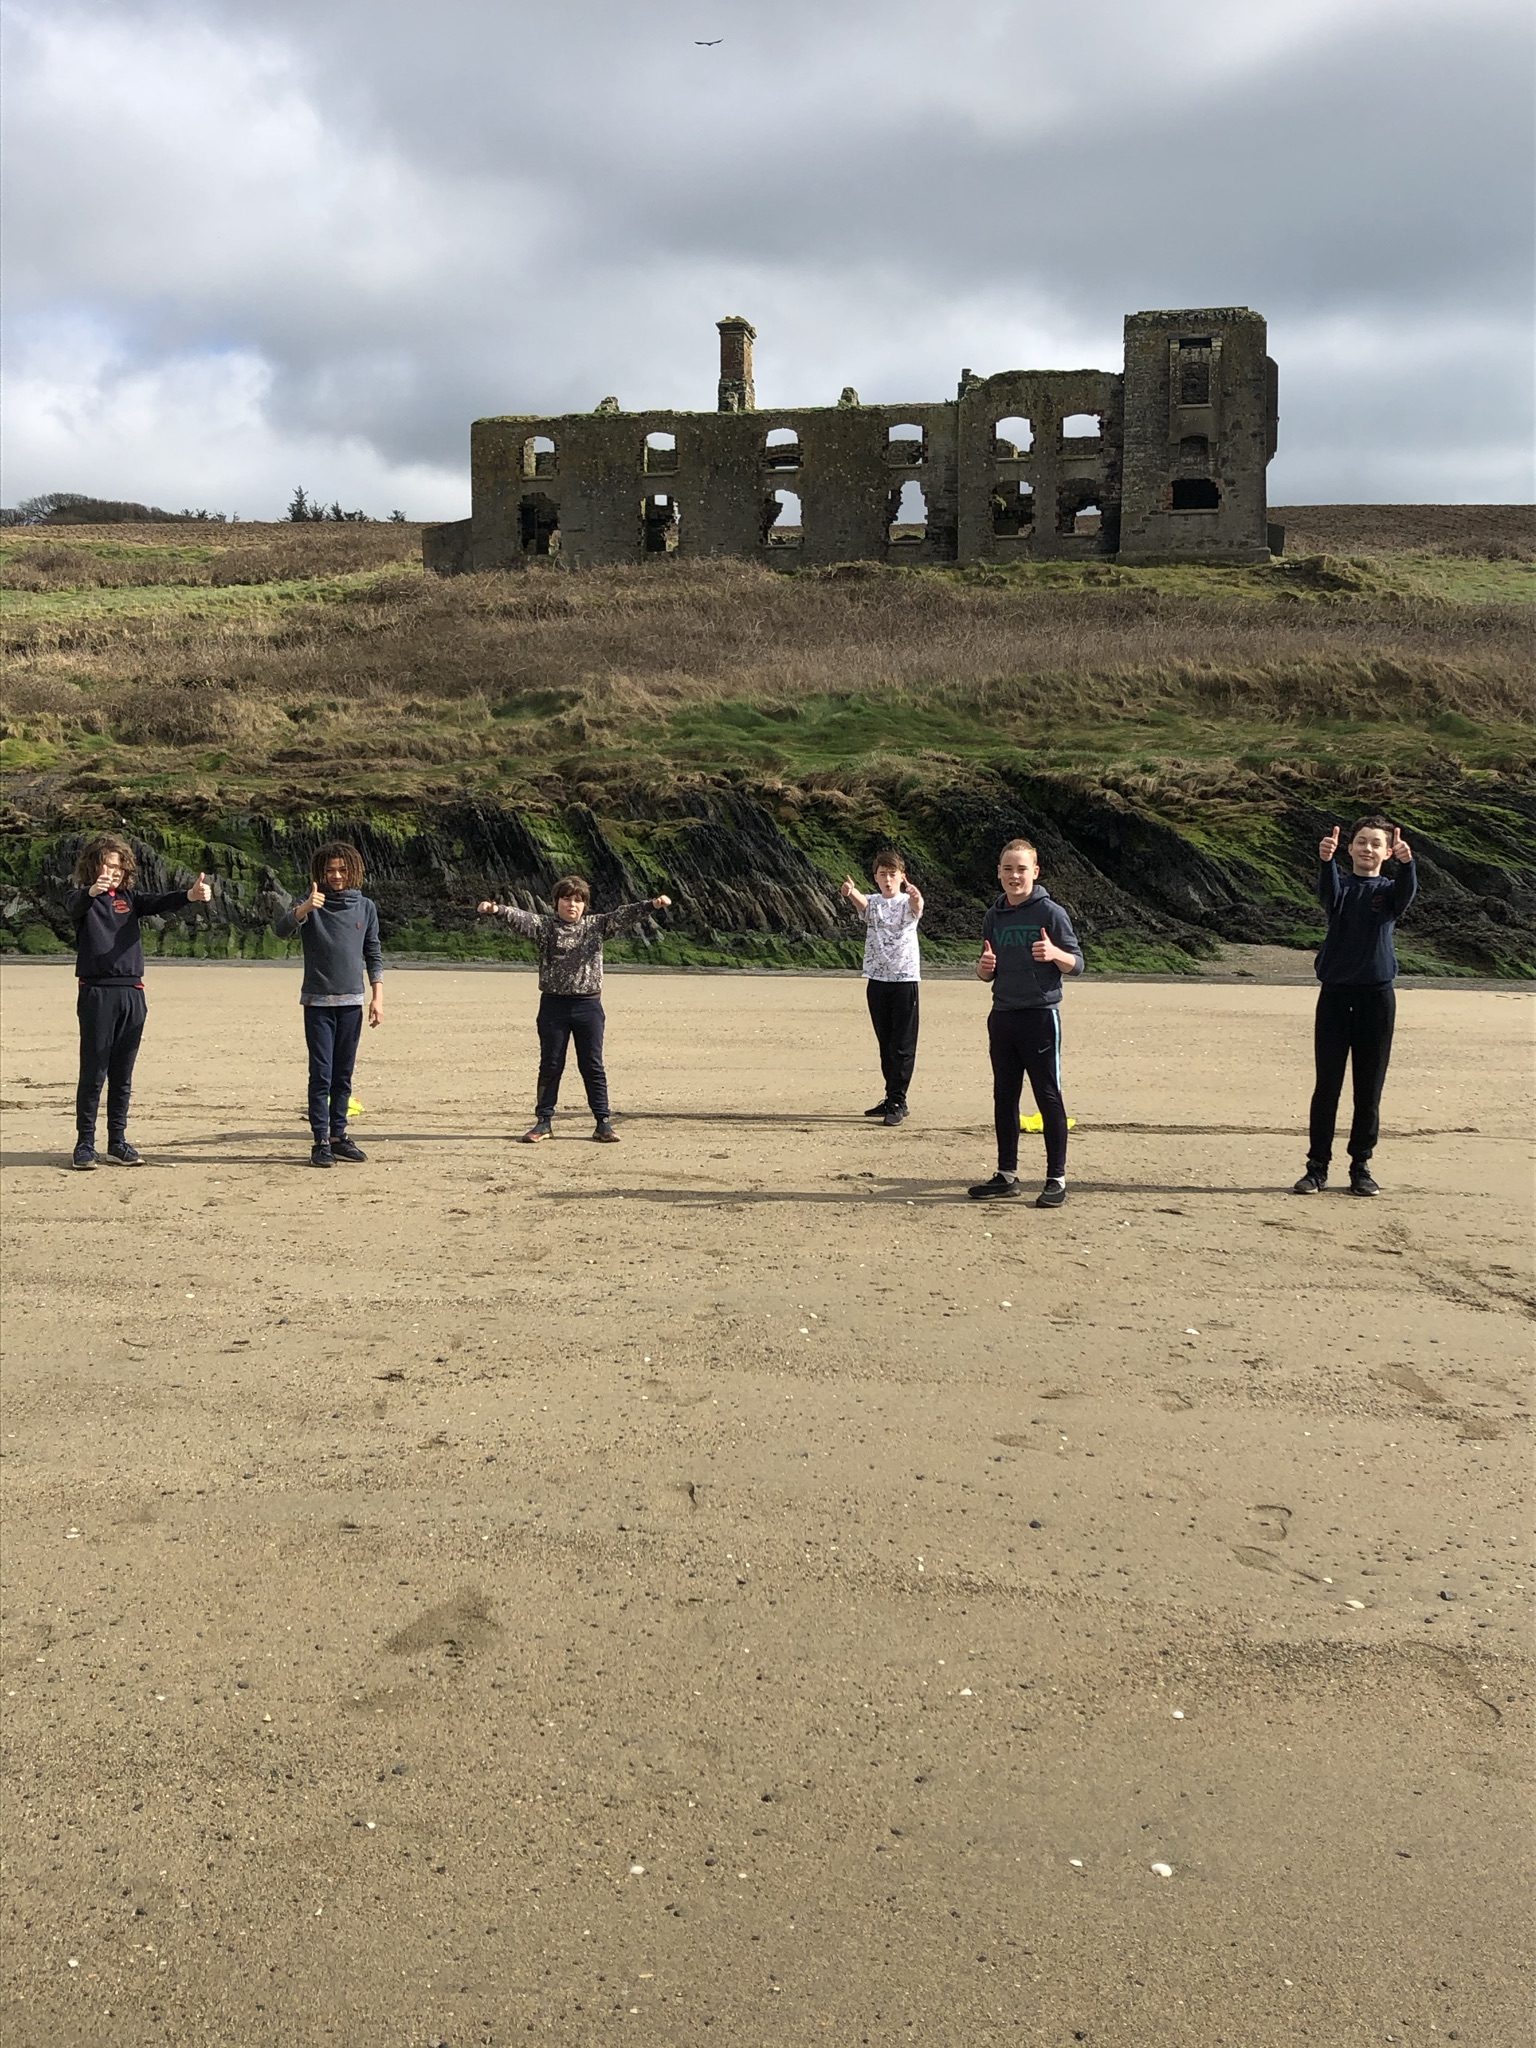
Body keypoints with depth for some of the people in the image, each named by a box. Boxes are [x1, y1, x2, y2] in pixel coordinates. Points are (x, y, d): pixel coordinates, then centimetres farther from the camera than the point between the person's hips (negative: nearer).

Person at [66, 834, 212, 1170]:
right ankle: (84, 1143, 4)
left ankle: (118, 1141, 16)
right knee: (93, 1072, -2)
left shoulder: (130, 897, 13)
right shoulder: (82, 898, 3)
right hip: (96, 993, -4)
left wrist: (190, 895, -27)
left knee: (122, 1074, 9)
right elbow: (75, 905, -21)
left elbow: (160, 902, -5)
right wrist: (92, 892, -46)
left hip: (132, 993, 4)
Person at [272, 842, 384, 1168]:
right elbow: (281, 928, -17)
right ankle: (320, 1141, 0)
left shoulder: (365, 907, 8)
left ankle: (338, 1135, 17)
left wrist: (377, 997, 3)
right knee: (321, 1074, -4)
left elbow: (374, 955, 11)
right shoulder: (309, 904, 0)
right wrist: (304, 908, -36)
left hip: (352, 1002, 3)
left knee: (343, 1076, 9)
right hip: (318, 1002, -3)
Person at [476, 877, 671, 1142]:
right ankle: (543, 1121, 15)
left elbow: (624, 915, -3)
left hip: (589, 1006, 1)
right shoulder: (545, 927, 1)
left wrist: (652, 905, -19)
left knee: (593, 1066, 5)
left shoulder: (597, 925, 7)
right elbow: (521, 918, -15)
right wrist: (497, 910, -35)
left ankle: (604, 1122, 10)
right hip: (553, 1004, -1)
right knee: (550, 1066, 6)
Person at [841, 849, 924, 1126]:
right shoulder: (872, 904, 8)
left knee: (903, 1045, -4)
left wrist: (915, 894, -50)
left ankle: (897, 1102, -2)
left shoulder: (907, 903, 0)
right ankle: (892, 1098, 20)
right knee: (885, 1043, 11)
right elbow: (861, 903, -16)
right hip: (877, 979, 4)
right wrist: (851, 892, -41)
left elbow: (917, 906, -24)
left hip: (905, 978, -4)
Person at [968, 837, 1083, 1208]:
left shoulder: (1051, 913, -5)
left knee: (1048, 1097, -3)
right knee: (1004, 1097, 9)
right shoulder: (994, 917, 11)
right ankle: (1007, 1175, 18)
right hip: (1002, 1017, 6)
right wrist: (984, 967, -6)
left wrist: (1055, 953, -26)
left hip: (1041, 1015, -6)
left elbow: (1077, 964, -5)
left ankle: (1056, 1180, 2)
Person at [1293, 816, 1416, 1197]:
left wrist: (1407, 863, -38)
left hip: (1378, 994, 1)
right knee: (1327, 1084, 1)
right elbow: (1328, 894, -19)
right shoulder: (1342, 886, 6)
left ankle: (1361, 1166, 14)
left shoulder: (1388, 890, 7)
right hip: (1336, 993, -1)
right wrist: (1325, 860, -41)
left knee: (1370, 1087, 5)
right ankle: (1317, 1166, 5)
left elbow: (1406, 893, -16)